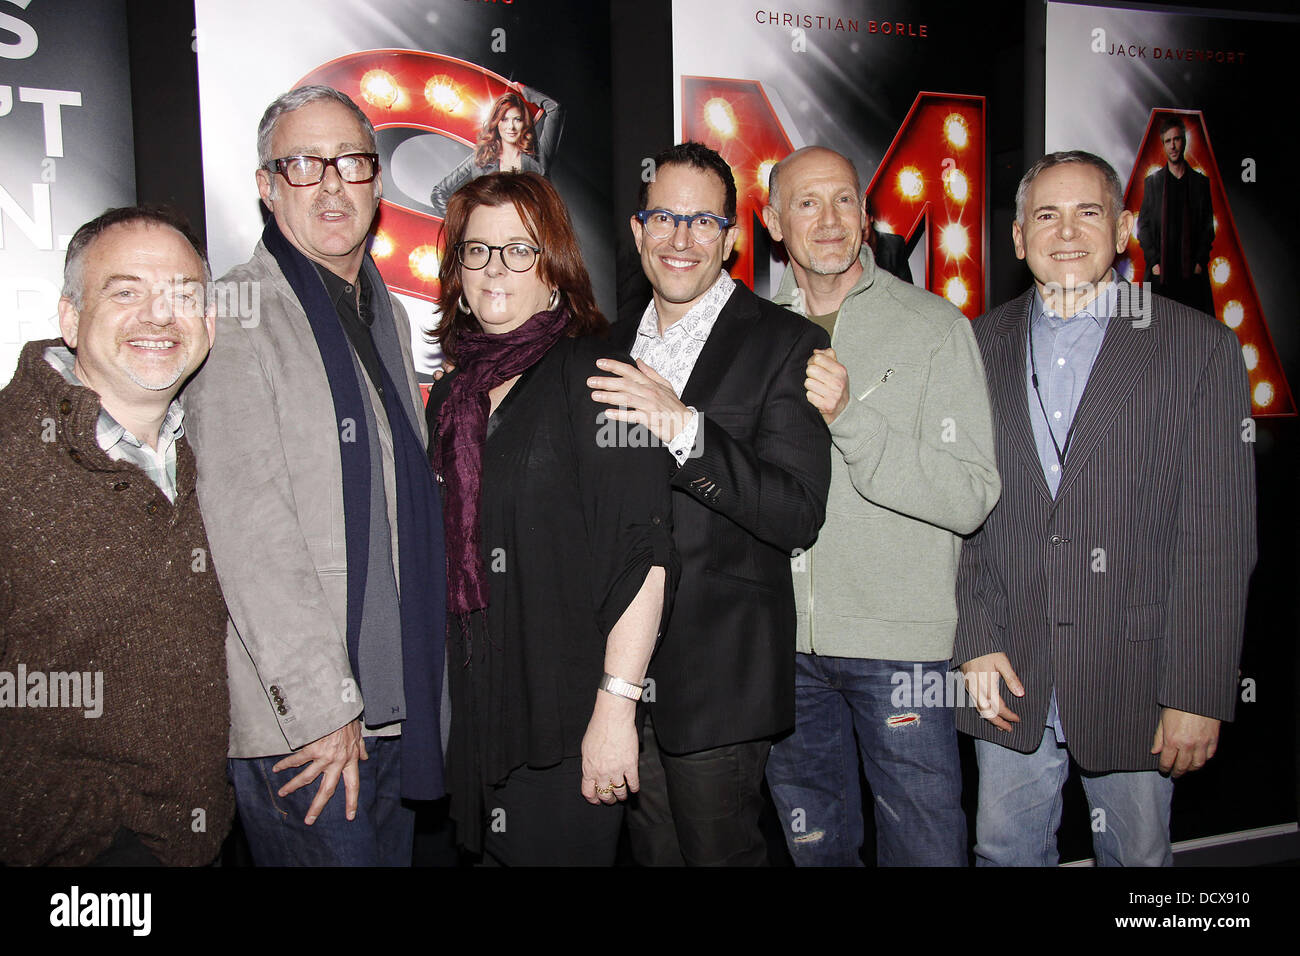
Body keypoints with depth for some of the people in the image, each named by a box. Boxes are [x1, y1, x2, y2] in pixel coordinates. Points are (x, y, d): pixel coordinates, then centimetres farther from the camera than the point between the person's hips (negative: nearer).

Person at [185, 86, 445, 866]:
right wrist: (322, 706, -18)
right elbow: (247, 526, -16)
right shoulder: (239, 317, -10)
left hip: (399, 705, 7)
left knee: (394, 851, 17)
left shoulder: (388, 311, 14)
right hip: (299, 722, -7)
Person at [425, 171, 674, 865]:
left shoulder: (594, 375, -11)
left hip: (568, 721, -6)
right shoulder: (453, 396, 10)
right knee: (496, 855, 16)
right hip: (479, 714, 6)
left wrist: (616, 709, -20)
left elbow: (641, 553, -17)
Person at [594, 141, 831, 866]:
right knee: (654, 848, 18)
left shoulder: (785, 344, -9)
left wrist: (685, 428, -29)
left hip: (720, 669, -5)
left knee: (720, 849, 8)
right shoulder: (617, 344, 11)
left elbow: (800, 515, -19)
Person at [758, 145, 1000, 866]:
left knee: (924, 851, 5)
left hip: (900, 644, -3)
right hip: (781, 643, 4)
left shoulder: (935, 327, -3)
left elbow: (971, 497, -12)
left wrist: (849, 416, -21)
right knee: (814, 845, 18)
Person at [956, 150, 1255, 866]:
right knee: (1005, 851, 14)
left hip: (1134, 673, -2)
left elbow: (1218, 534, -8)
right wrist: (978, 640, -6)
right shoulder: (981, 346, 5)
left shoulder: (1200, 348, -4)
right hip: (1008, 672, 2)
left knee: (1138, 853, 14)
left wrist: (1198, 695, -11)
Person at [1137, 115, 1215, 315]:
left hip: (1192, 270, 1)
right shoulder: (1152, 182, 9)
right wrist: (1153, 261, -5)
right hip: (1161, 271, 0)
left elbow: (1208, 226, 9)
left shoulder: (1200, 182, 10)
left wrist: (1201, 261, -3)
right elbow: (1143, 225, 6)